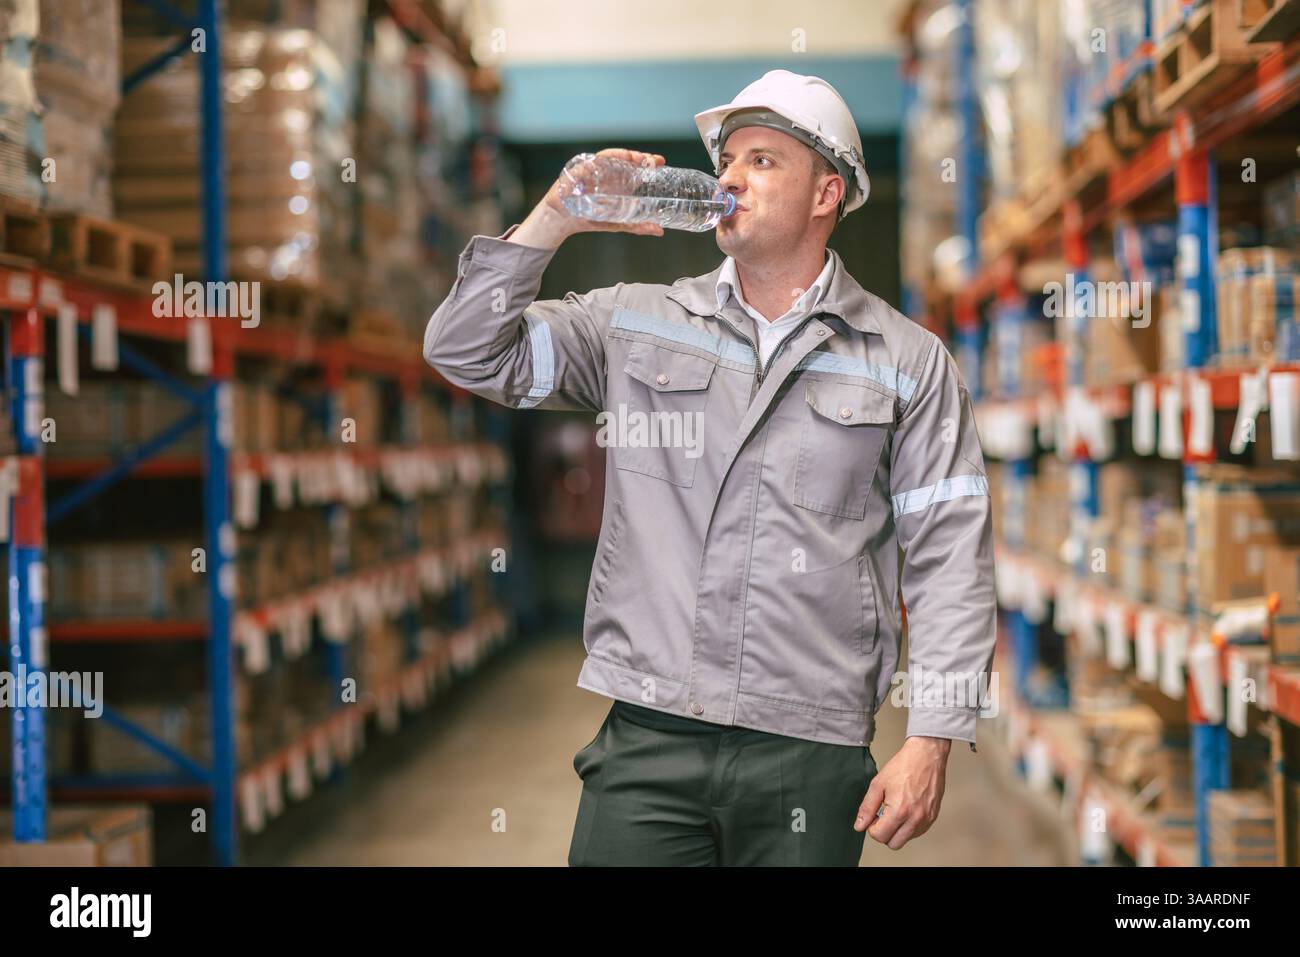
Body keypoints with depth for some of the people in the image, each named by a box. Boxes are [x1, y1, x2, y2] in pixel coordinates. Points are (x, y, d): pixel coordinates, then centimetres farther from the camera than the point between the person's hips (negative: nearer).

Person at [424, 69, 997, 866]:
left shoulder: (909, 363, 5)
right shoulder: (637, 324, 11)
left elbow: (950, 558, 1)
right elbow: (466, 352, 7)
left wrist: (931, 742, -7)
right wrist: (553, 222, -3)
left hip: (811, 762, -1)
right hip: (648, 741, 1)